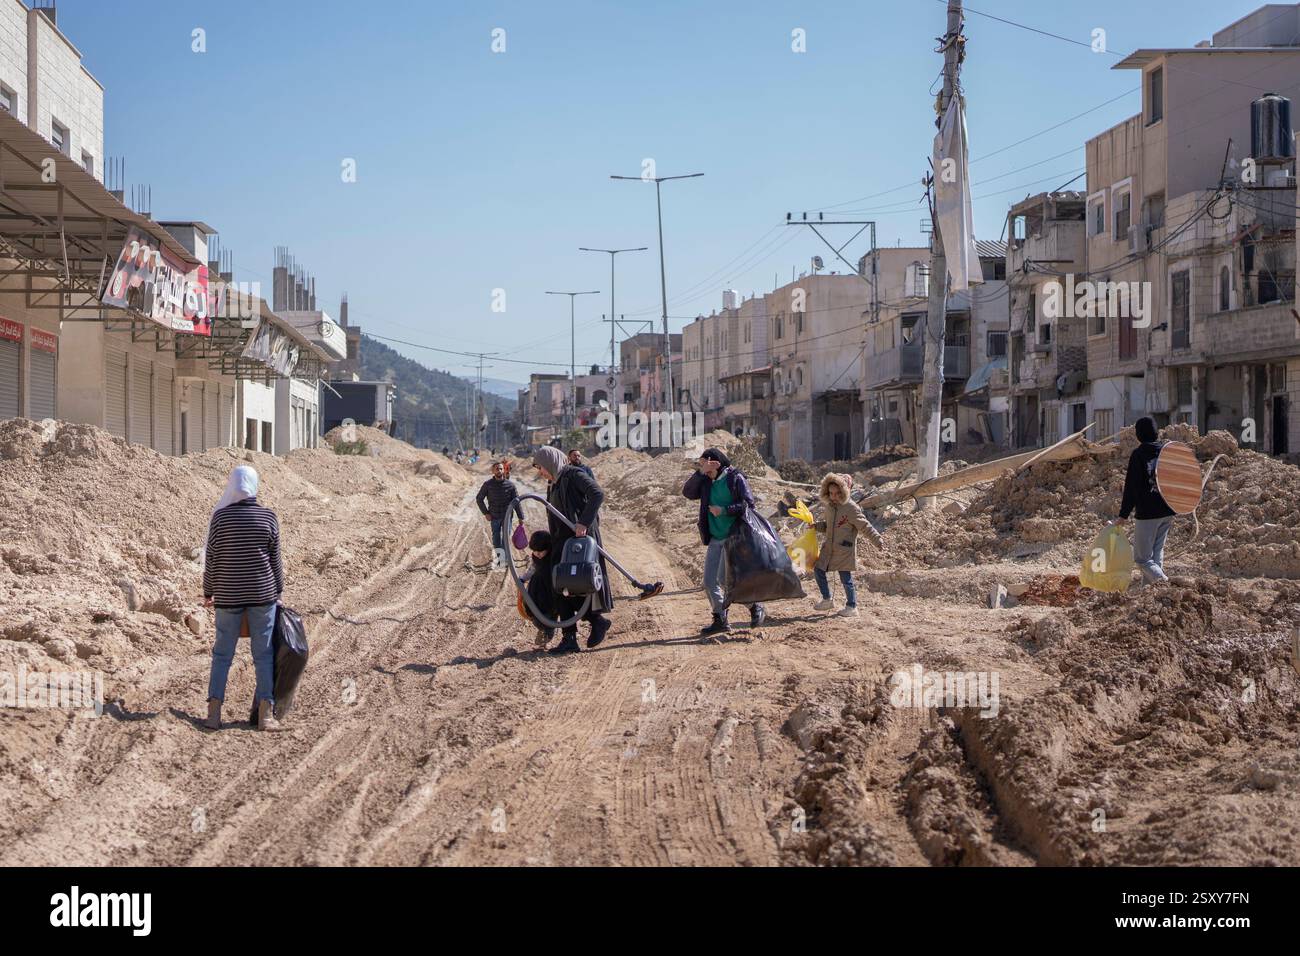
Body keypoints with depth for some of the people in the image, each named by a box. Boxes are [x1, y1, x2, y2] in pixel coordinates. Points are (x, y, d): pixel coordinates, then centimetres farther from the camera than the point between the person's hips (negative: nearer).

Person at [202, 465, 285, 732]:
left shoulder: (220, 516, -8)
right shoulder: (268, 517, -5)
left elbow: (212, 558, -4)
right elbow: (275, 560, 0)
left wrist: (208, 592, 9)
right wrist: (278, 591, 11)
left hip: (228, 595, 0)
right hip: (262, 593, 0)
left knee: (222, 653, 8)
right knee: (263, 653, 5)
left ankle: (214, 712, 1)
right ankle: (266, 714, 1)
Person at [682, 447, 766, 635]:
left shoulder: (735, 478, -5)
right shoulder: (707, 483, 12)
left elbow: (748, 504, -11)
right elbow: (688, 492, -1)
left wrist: (724, 510, -17)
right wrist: (700, 472, -10)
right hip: (715, 539, 7)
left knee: (725, 578, -14)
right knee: (709, 581, 4)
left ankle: (756, 608, 3)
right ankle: (720, 620, 15)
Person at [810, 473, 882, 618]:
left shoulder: (851, 508, -15)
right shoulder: (828, 506, 6)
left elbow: (865, 527, -11)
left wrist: (877, 540, -15)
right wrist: (817, 525, 5)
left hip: (845, 549, -7)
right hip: (829, 547, 7)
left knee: (846, 579, -4)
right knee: (818, 570, 7)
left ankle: (852, 607, 9)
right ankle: (827, 600, 23)